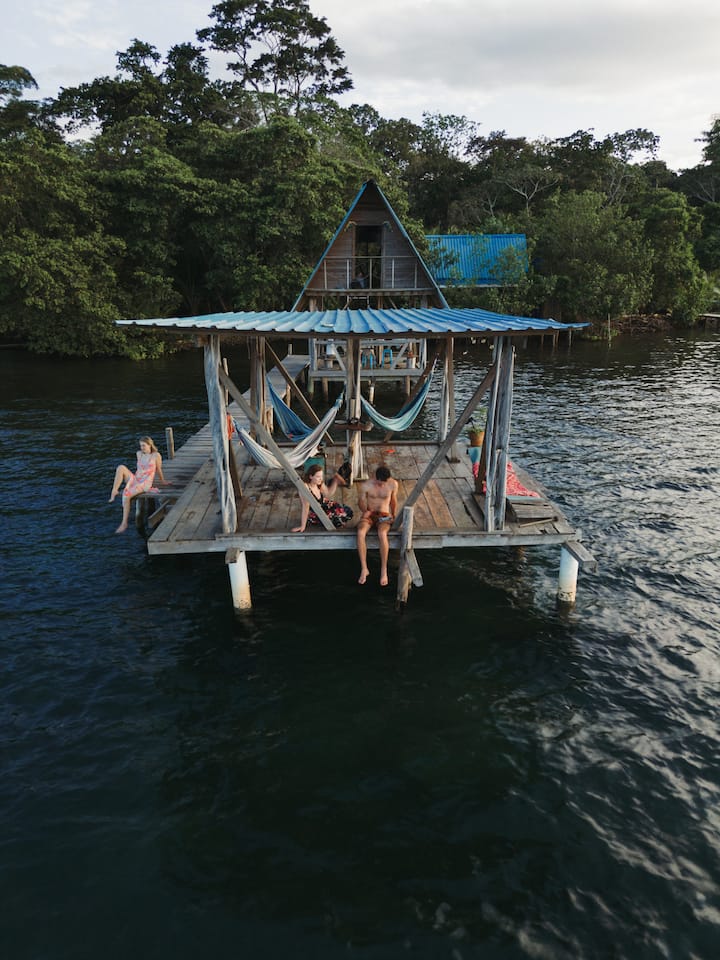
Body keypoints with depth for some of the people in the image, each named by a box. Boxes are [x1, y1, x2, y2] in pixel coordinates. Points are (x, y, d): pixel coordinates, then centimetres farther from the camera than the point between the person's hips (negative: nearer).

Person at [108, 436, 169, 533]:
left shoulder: (156, 455, -3)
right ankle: (114, 491, -25)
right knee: (121, 467, -22)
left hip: (145, 484, -5)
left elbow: (159, 470, 8)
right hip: (135, 479, 5)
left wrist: (162, 481, 16)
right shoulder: (139, 454, 13)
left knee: (126, 494, -29)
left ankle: (124, 523, -23)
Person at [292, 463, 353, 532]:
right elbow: (306, 507, -33)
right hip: (314, 515, -7)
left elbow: (328, 494, 6)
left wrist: (335, 482, -8)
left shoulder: (319, 483, -10)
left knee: (348, 511, -2)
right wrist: (303, 526, -30)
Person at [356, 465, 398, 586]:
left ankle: (384, 570, -28)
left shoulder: (393, 484, -8)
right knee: (360, 533, -34)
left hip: (384, 515, 0)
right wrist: (365, 510, -15)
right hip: (369, 514, 1)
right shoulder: (366, 485, -11)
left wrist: (394, 516, 16)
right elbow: (361, 501, 4)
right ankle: (364, 569, -25)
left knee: (382, 534, -36)